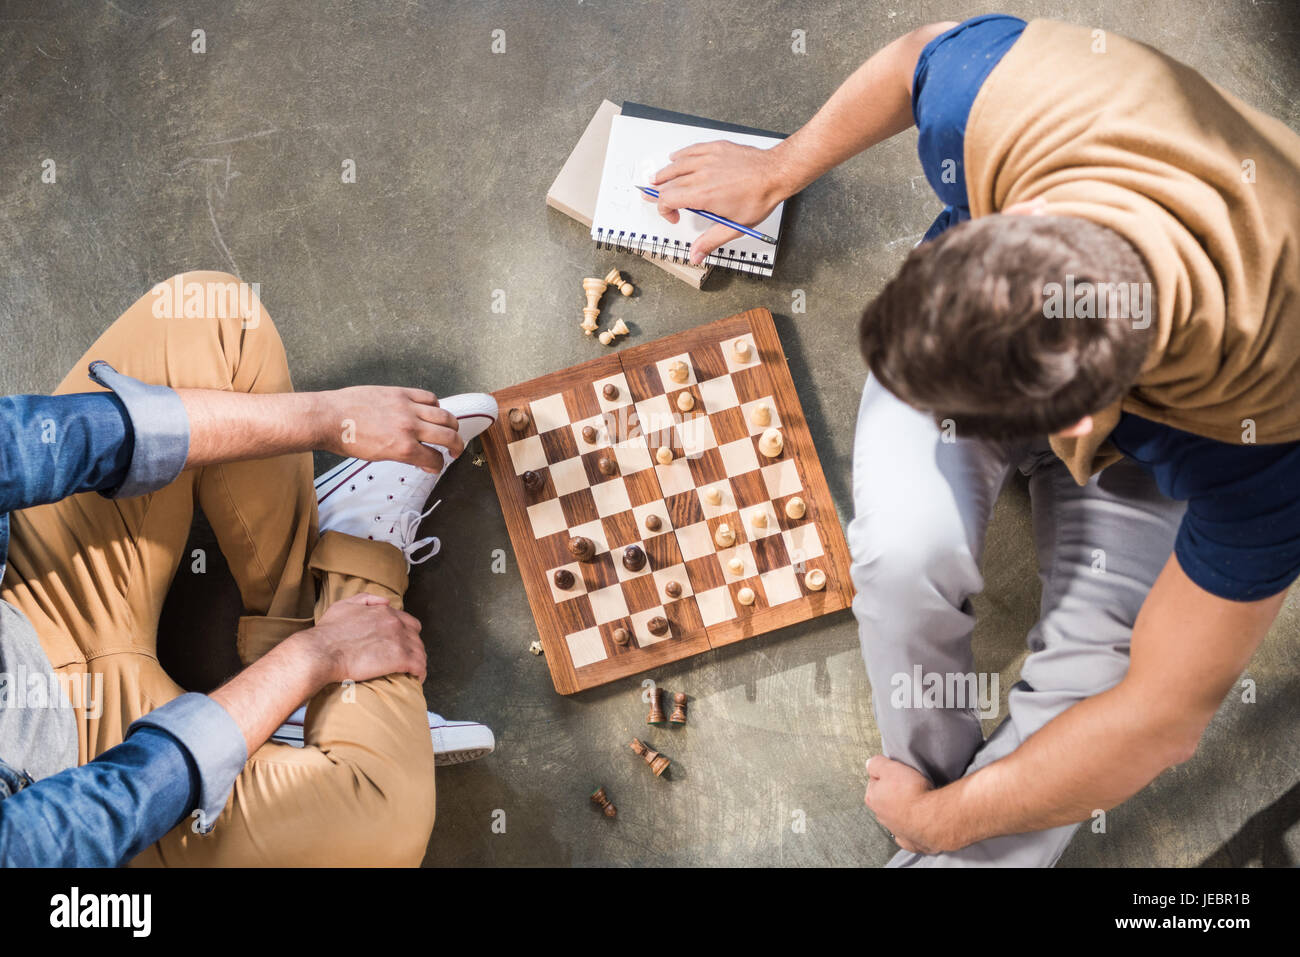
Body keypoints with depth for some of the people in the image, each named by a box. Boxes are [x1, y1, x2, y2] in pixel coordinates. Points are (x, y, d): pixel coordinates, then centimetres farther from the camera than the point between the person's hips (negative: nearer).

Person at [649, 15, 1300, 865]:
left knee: (1099, 650, -24)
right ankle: (935, 770, 2)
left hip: (1143, 430, -1)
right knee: (908, 550, -27)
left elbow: (1163, 715, -32)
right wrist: (778, 169, 2)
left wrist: (941, 822, -20)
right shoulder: (998, 97, -40)